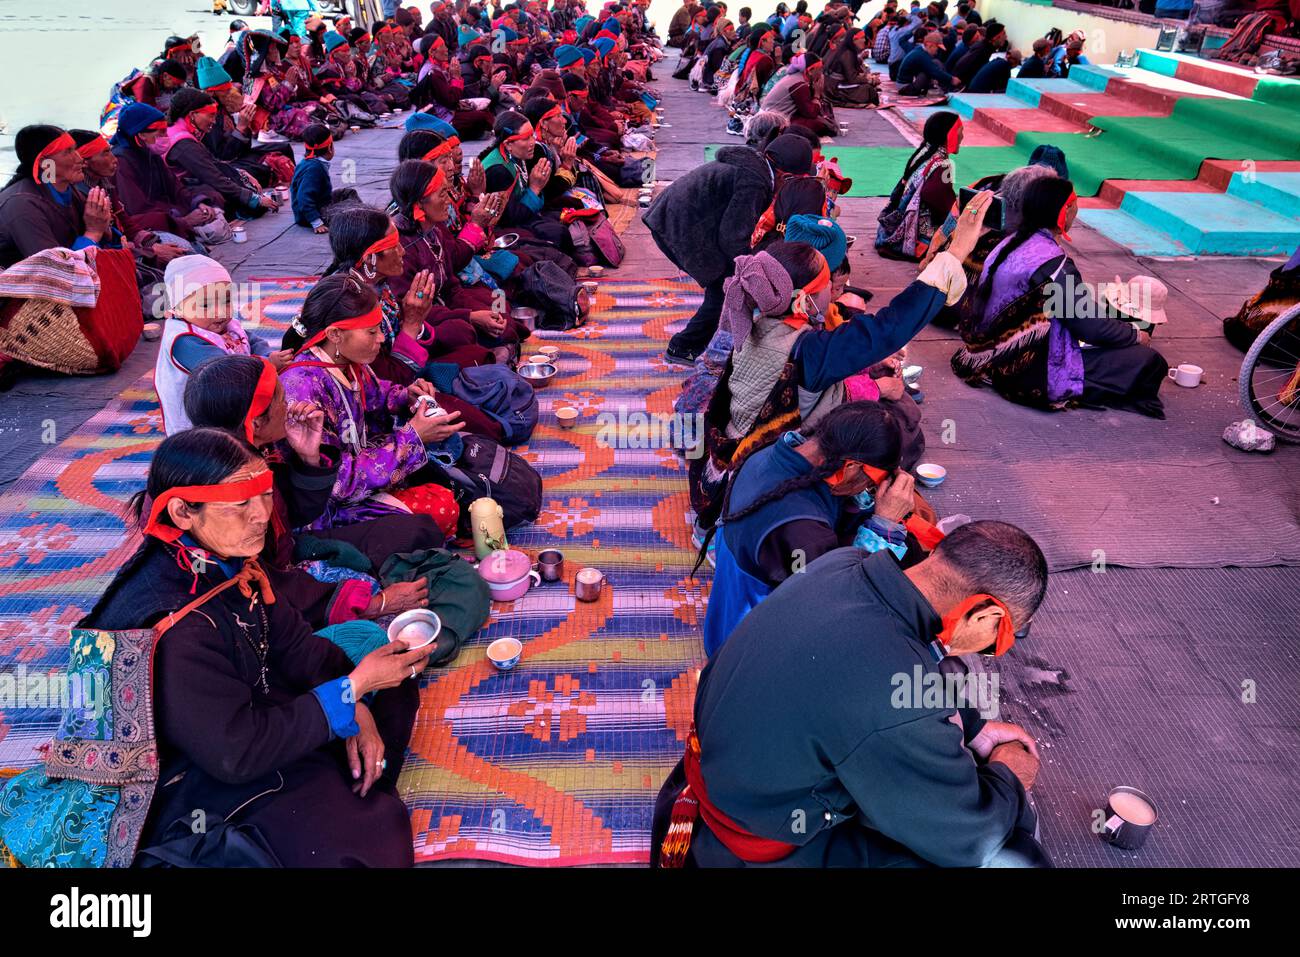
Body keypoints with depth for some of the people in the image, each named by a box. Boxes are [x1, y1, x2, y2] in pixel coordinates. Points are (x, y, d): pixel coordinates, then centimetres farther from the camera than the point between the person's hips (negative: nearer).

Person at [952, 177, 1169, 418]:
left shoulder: (1012, 242, 5)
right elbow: (1090, 327, -15)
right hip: (1027, 372, -10)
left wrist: (1099, 304, 22)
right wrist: (1137, 336, 2)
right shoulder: (1052, 262, -21)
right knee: (1147, 361, -8)